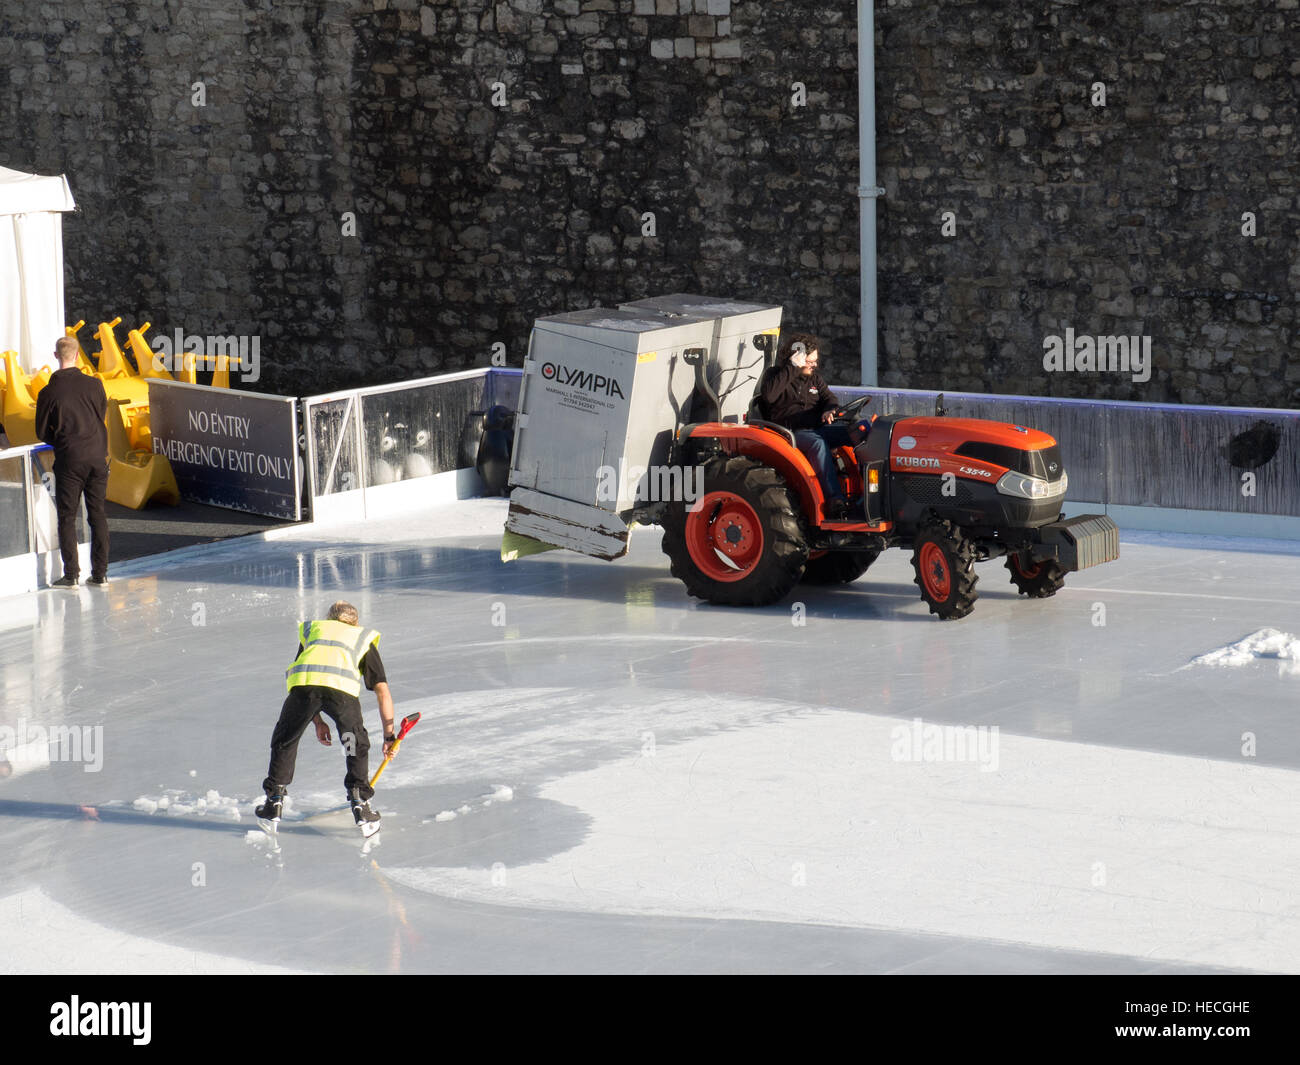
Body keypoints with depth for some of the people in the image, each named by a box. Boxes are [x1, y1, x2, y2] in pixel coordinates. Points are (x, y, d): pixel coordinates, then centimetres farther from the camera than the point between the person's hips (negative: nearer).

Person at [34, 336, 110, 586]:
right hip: (97, 456, 3)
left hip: (69, 460, -3)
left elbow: (42, 432, 0)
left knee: (67, 517, 5)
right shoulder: (94, 385, -3)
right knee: (98, 514, 10)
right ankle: (100, 572, 12)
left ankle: (71, 573, 1)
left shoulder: (49, 393, -9)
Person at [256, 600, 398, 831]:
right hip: (343, 687, -1)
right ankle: (360, 801, 11)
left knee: (285, 740, 22)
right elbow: (382, 691, 29)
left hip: (303, 682, 1)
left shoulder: (312, 629, 39)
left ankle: (275, 799, 22)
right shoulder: (364, 638, 34)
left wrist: (317, 722, 40)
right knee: (357, 745, 20)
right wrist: (389, 736, 31)